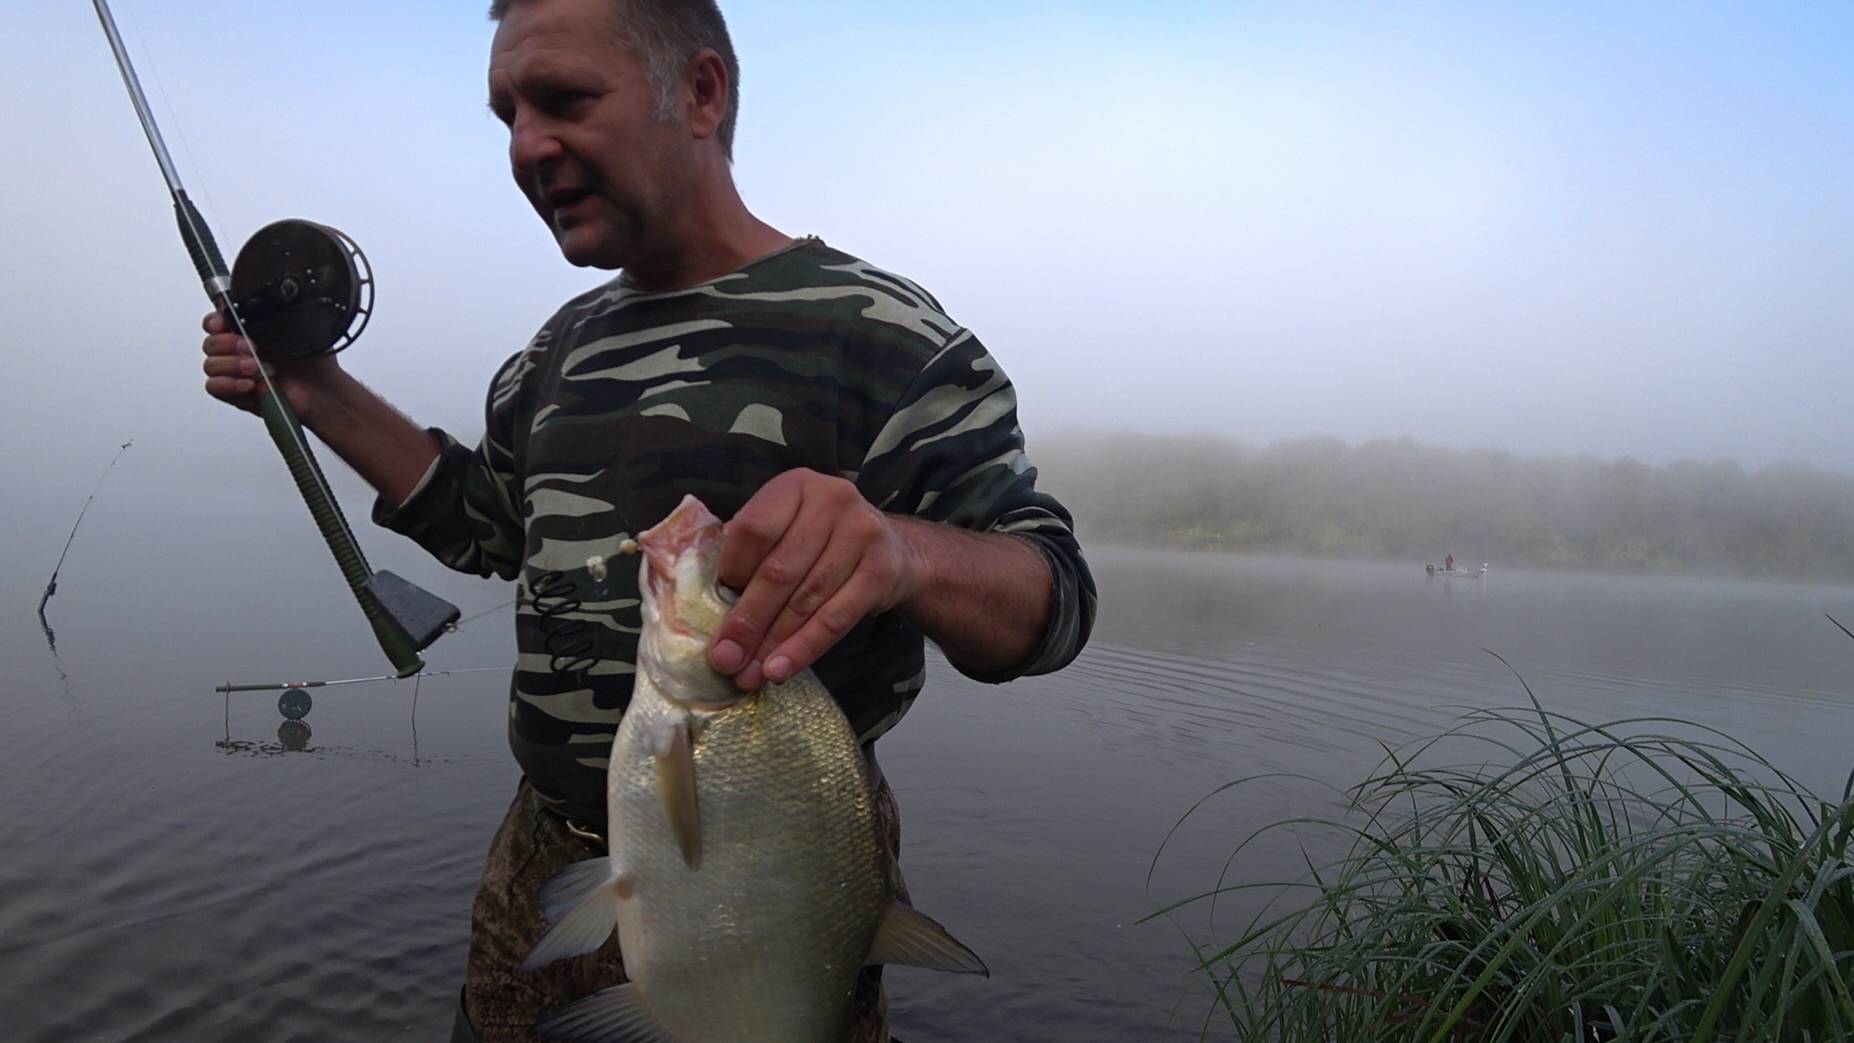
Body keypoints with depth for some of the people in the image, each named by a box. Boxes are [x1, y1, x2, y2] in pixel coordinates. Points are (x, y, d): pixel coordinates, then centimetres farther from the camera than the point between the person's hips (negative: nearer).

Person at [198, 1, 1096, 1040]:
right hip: (543, 856, 7)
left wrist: (900, 551, -41)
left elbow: (1052, 600, -19)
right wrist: (321, 397, 7)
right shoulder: (567, 342, 7)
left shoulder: (873, 329, -15)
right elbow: (491, 523, 20)